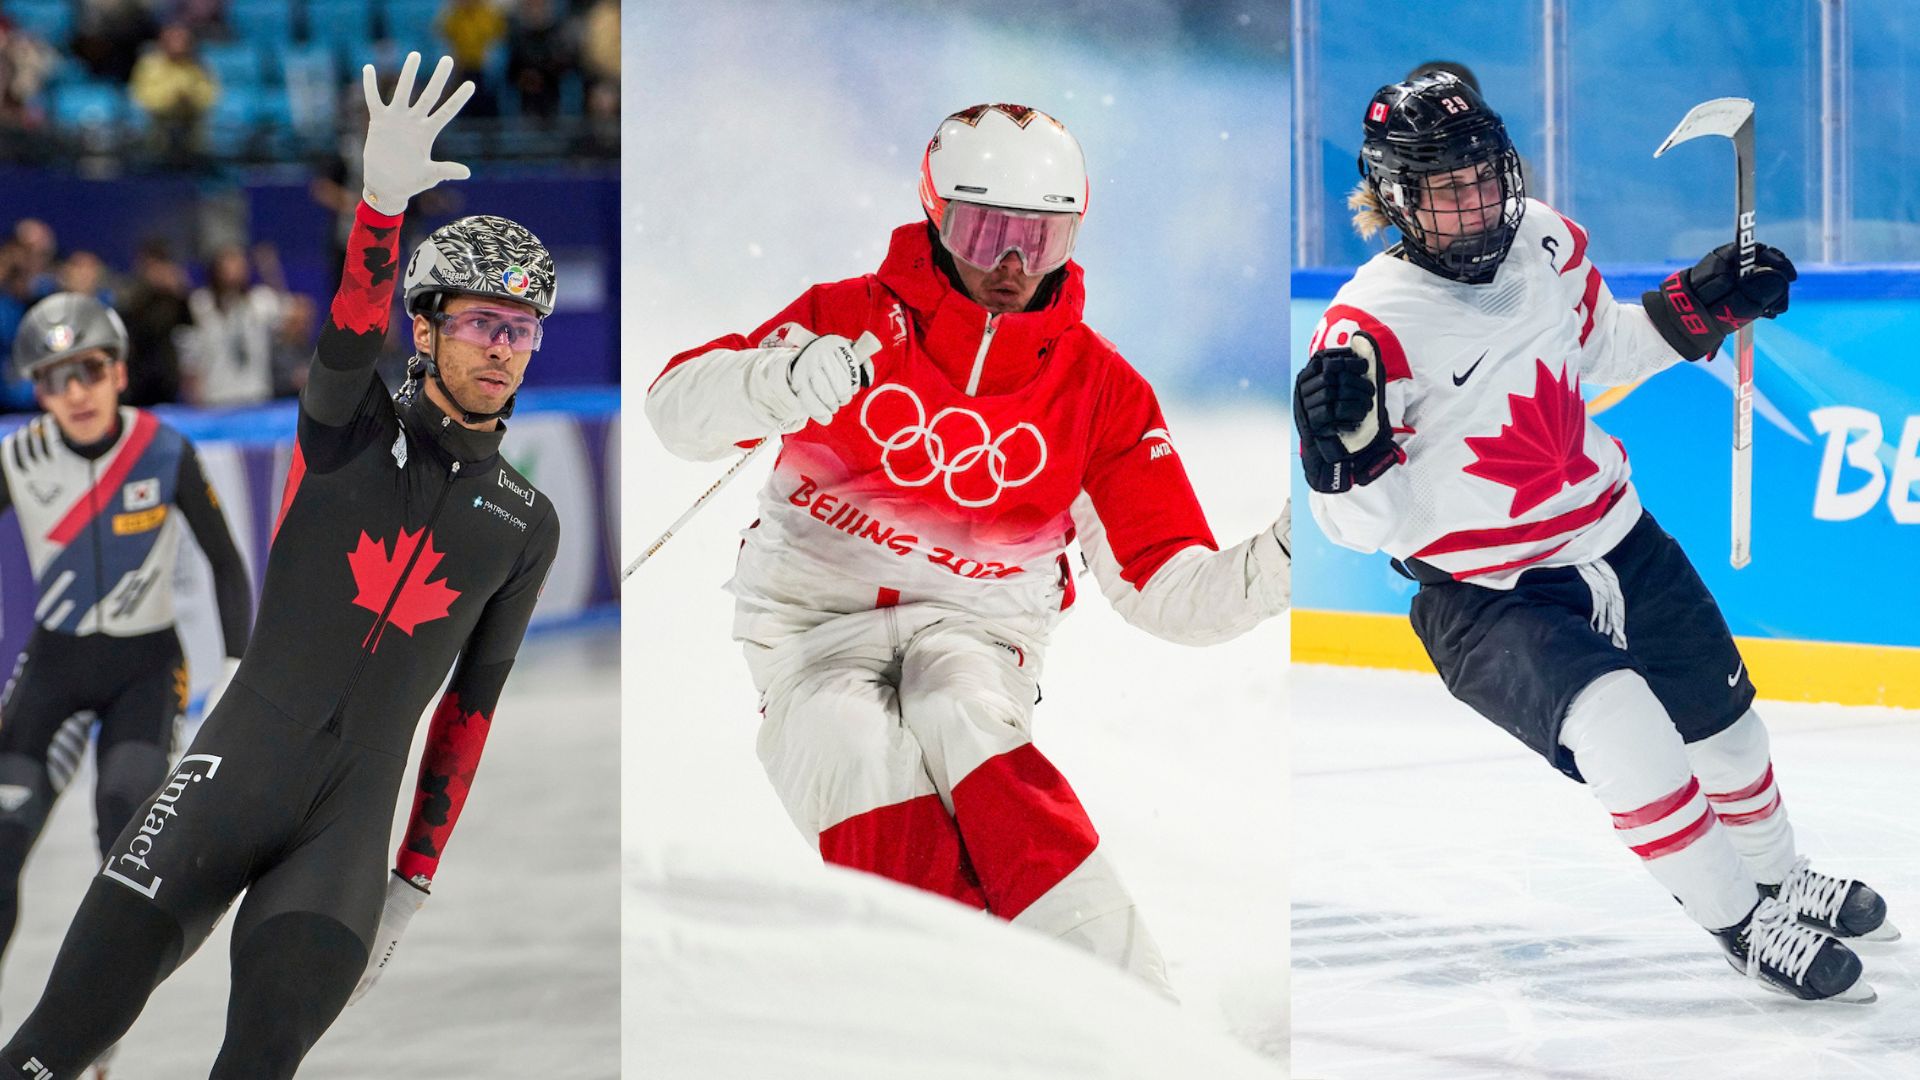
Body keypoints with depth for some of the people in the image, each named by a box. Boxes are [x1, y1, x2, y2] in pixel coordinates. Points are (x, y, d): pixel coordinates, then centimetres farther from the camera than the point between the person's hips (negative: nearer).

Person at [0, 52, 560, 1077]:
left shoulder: (526, 524, 12)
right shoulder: (352, 426, 4)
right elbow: (352, 331, -18)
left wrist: (414, 879, 14)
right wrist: (383, 201, -40)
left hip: (353, 825, 2)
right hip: (238, 769, -2)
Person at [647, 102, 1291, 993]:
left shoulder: (1099, 388, 3)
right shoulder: (854, 320, -3)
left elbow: (1168, 588, 2)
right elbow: (679, 409, -12)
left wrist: (1276, 562, -20)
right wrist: (778, 382, -34)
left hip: (976, 625, 0)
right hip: (816, 613, 0)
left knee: (960, 719, -34)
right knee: (850, 751, -32)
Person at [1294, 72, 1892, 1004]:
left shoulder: (1545, 242, -4)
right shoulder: (1373, 325, -23)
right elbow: (1368, 525, -20)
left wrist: (1703, 304, 7)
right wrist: (1345, 446, -39)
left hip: (1616, 537, 7)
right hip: (1487, 598, -7)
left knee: (1720, 716, 21)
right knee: (1621, 728, -29)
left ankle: (1778, 879, 51)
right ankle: (1735, 921, -8)